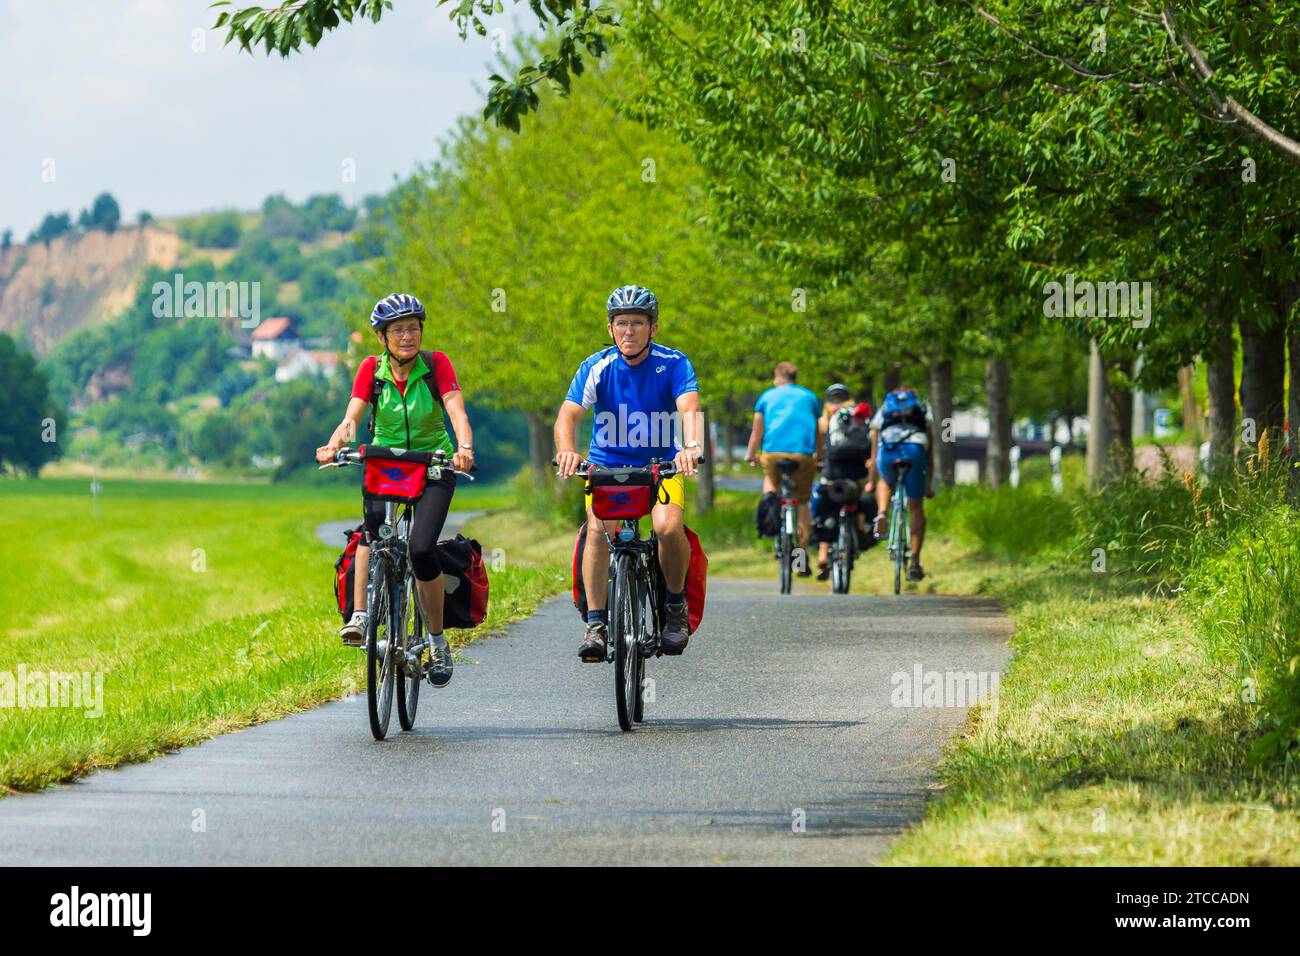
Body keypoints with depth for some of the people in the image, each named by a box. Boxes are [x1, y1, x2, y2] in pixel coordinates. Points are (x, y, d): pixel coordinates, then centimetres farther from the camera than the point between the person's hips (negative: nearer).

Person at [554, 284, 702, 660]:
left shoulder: (674, 364, -11)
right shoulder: (597, 367, -10)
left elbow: (690, 409, -27)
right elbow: (569, 414, -22)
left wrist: (691, 446, -49)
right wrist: (566, 450, -44)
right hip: (607, 464, 0)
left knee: (668, 526, -27)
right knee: (598, 527, -27)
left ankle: (675, 604, -1)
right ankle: (595, 622, -22)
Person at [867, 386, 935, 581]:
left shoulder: (882, 413, 34)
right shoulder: (924, 413, 35)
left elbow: (874, 456, 37)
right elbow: (930, 456, 34)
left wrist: (872, 483, 48)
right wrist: (929, 486, 42)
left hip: (888, 450, 0)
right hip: (915, 450, 0)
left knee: (886, 482, 36)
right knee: (916, 508, 13)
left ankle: (882, 513, 6)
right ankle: (915, 561, 7)